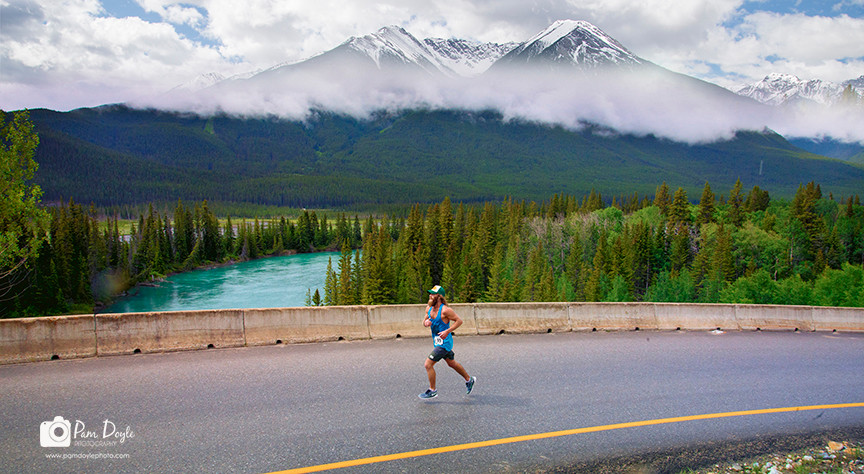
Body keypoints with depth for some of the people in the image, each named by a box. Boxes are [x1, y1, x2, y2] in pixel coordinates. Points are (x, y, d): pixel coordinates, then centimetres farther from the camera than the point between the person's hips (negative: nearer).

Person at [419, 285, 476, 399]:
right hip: (437, 341, 8)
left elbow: (459, 320, -16)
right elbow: (425, 321, 15)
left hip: (444, 342, -8)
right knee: (452, 363, 23)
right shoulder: (429, 308, 1)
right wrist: (426, 322, -10)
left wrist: (447, 331, -23)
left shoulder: (445, 310, -22)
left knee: (428, 364, -10)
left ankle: (432, 390, 6)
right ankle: (469, 380, 40)